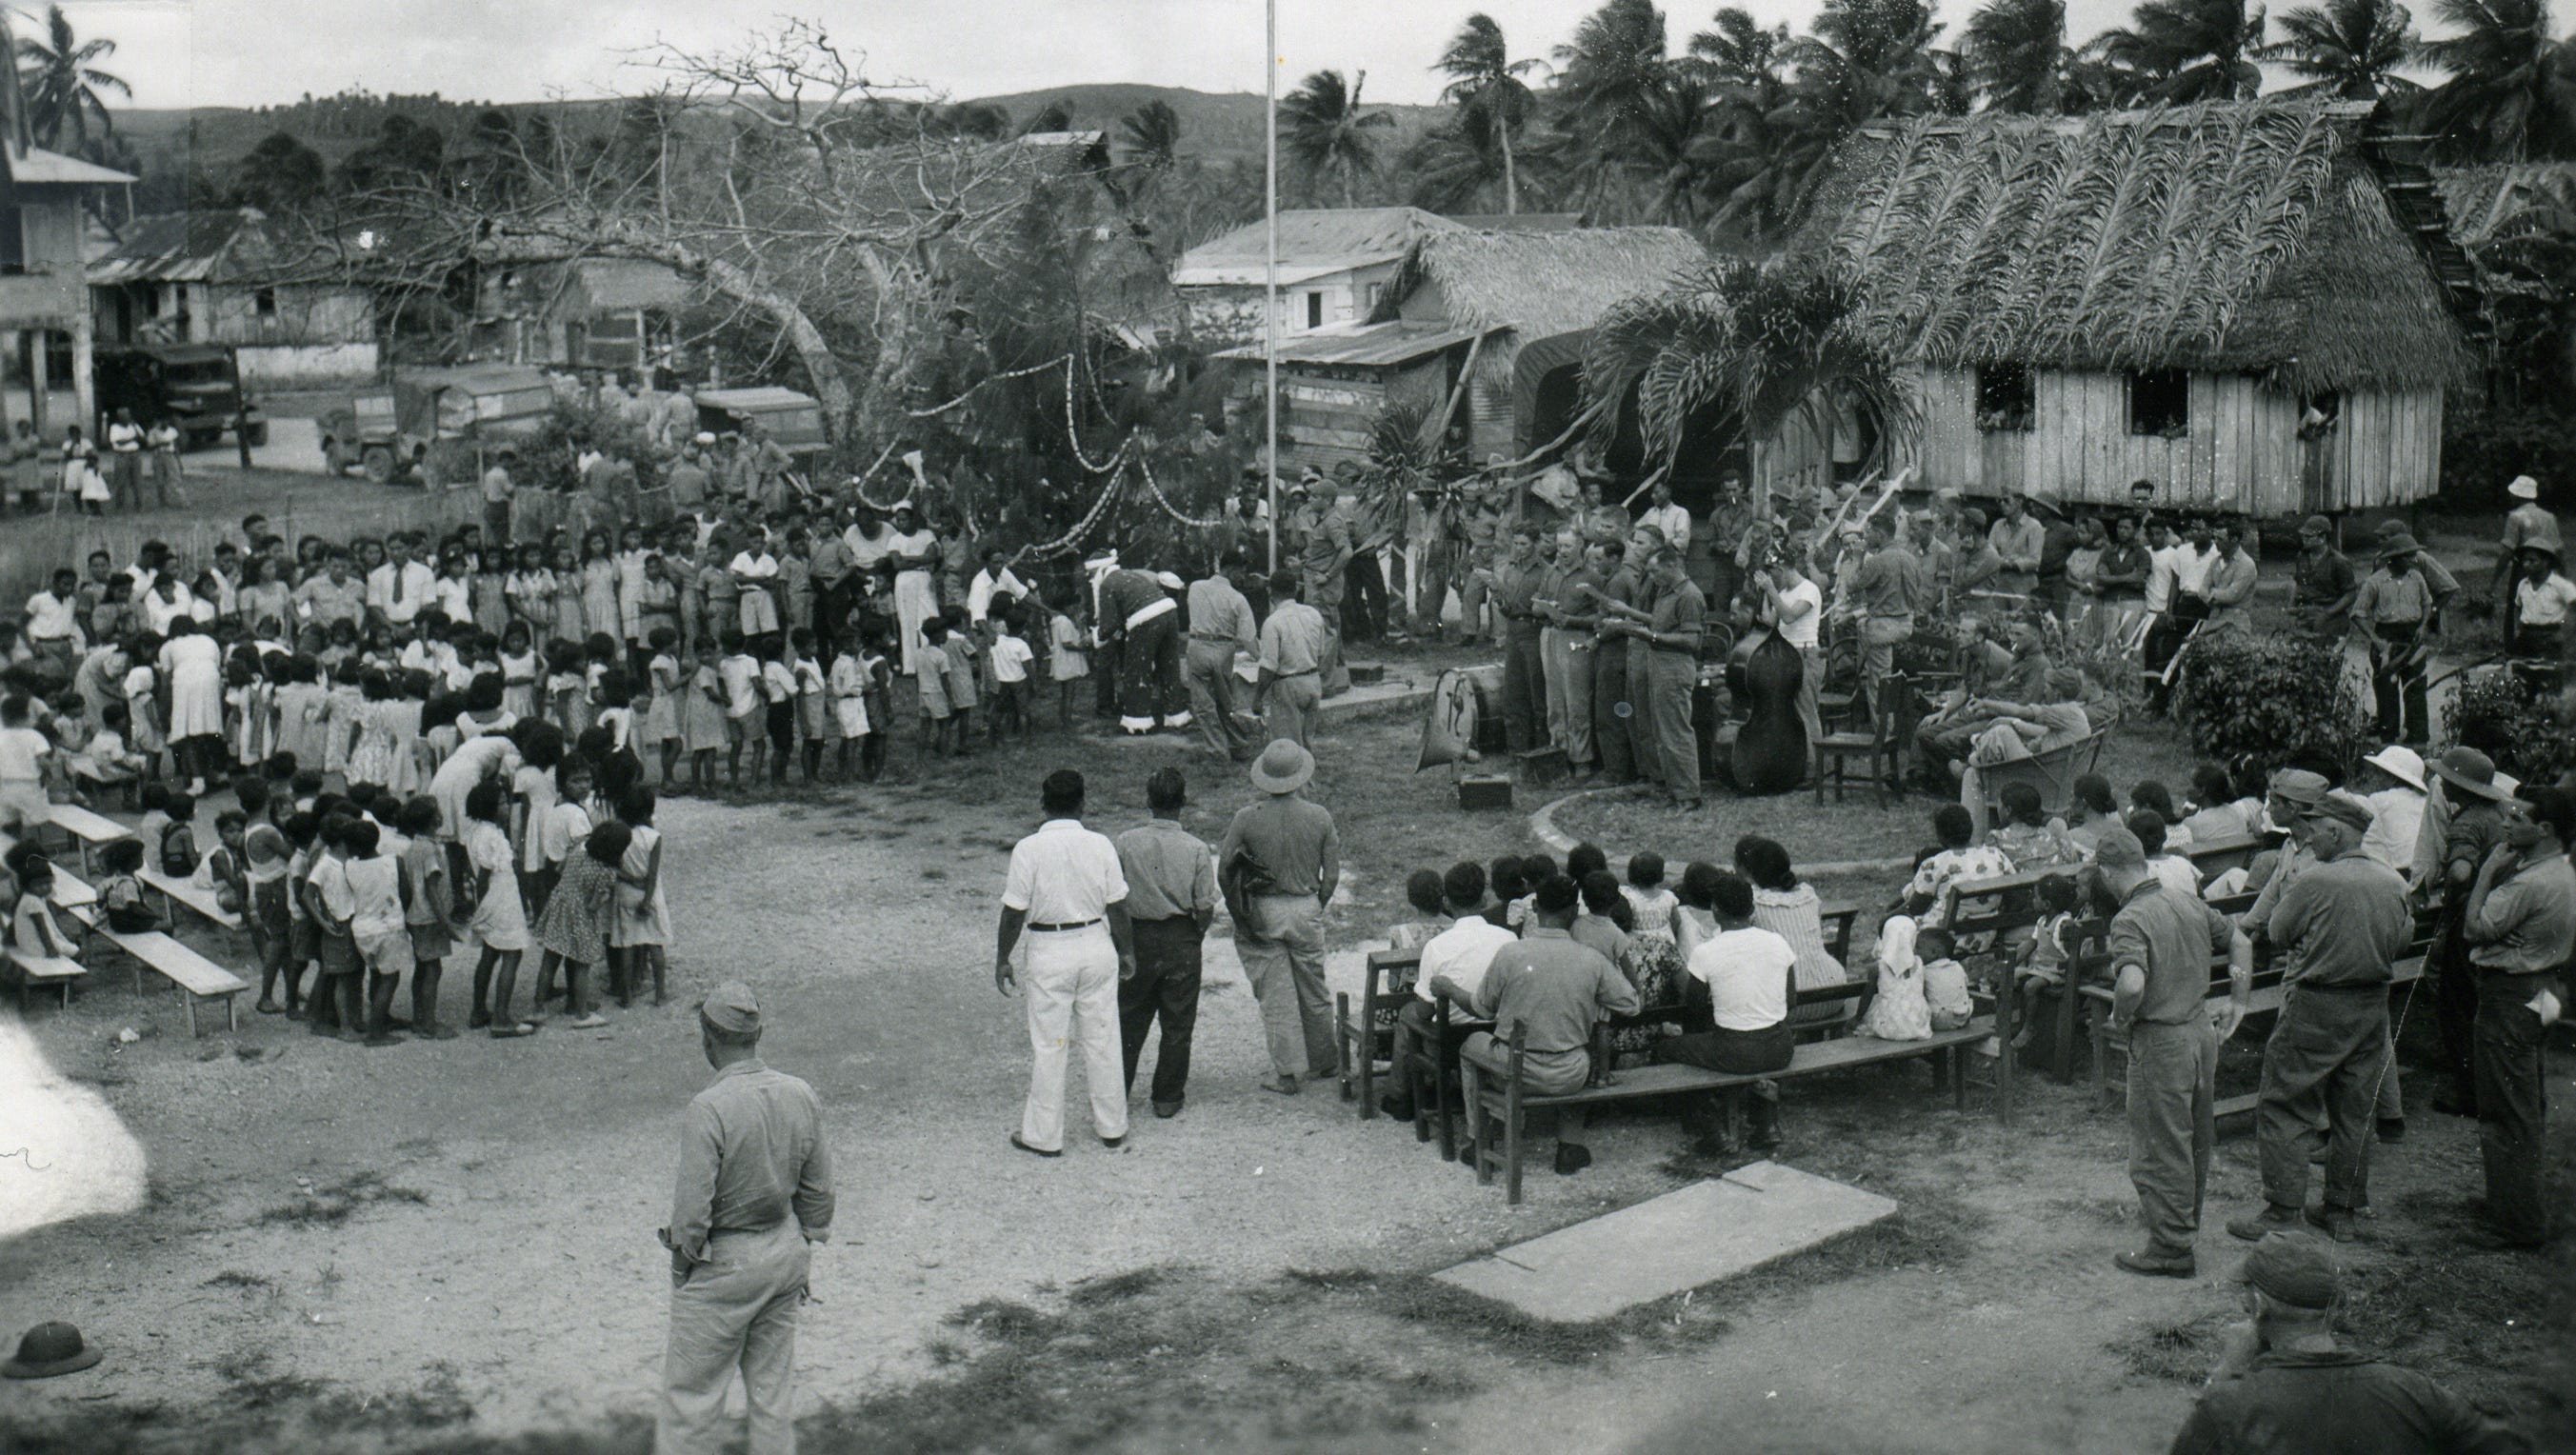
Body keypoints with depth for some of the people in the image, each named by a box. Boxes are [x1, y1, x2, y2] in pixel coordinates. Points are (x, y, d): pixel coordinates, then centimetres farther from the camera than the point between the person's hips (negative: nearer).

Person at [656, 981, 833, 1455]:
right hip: (785, 1255, 6)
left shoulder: (708, 1109, -23)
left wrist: (683, 1257, -2)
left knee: (691, 1390, 8)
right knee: (773, 1387, 17)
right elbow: (819, 1190, 5)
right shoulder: (802, 1096, -4)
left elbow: (693, 1208, -20)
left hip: (723, 1266, -6)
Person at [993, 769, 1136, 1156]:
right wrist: (1126, 952, 15)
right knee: (1101, 1040, 13)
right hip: (1097, 947, 3)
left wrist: (1002, 960, 4)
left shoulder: (1029, 849, -11)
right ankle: (1111, 1127, 24)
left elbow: (1014, 912, -8)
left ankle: (1044, 1136, 14)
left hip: (1050, 953, -3)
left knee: (1047, 1046, 6)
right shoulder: (1100, 845, -4)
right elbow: (1117, 907, 2)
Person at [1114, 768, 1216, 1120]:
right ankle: (1168, 1098, 17)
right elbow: (1205, 907, -10)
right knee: (1177, 1023, 11)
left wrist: (1123, 935, 11)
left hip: (1137, 936, 1)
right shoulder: (1196, 849, -12)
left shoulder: (1126, 842, -10)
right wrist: (1198, 933, 10)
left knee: (1129, 1020, 15)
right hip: (1181, 940, -1)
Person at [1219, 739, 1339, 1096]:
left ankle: (1285, 1073, 8)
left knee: (1275, 995, 5)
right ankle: (1322, 1060, 32)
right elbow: (1332, 875, -1)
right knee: (1313, 990, 17)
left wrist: (1236, 906, 12)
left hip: (1262, 913, -1)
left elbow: (1223, 866, -3)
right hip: (1306, 910, 2)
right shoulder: (1320, 817, -7)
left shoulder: (1247, 818, -11)